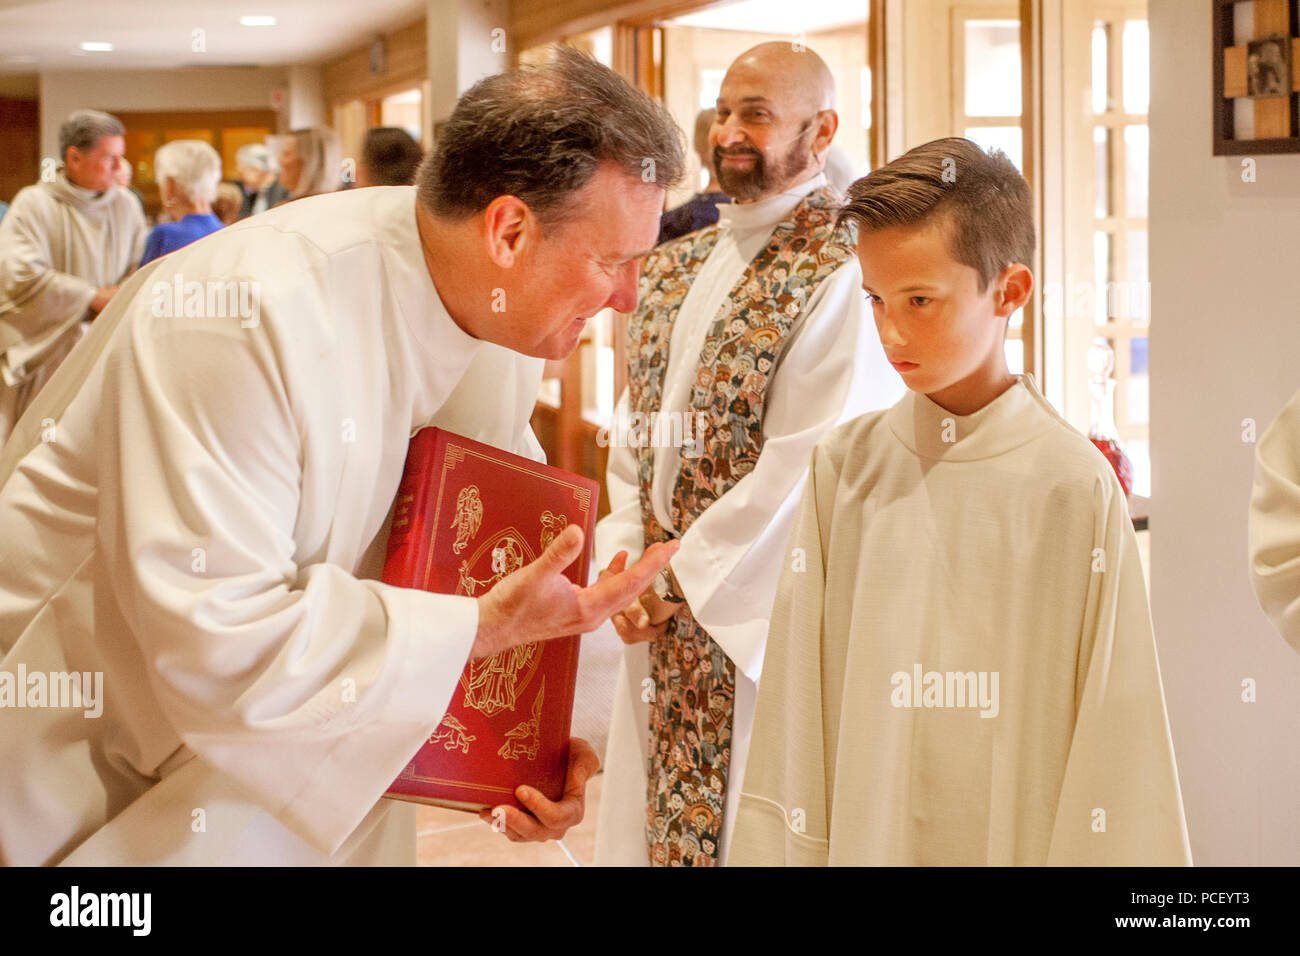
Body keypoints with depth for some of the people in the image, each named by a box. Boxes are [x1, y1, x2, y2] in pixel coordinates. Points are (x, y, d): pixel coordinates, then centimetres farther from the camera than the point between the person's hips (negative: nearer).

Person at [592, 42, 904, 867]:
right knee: (650, 820, 13)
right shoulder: (674, 269, 12)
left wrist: (672, 578, -12)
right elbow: (634, 435, 12)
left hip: (766, 617, -7)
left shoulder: (841, 275, -13)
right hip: (665, 614, 7)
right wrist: (625, 565, -2)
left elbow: (800, 474, -18)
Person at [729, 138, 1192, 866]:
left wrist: (1102, 850, -7)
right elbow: (795, 695, 0)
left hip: (1019, 834, -2)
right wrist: (785, 846, -2)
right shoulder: (847, 467, -4)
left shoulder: (1076, 487, -10)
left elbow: (1111, 724, -5)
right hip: (861, 832, 2)